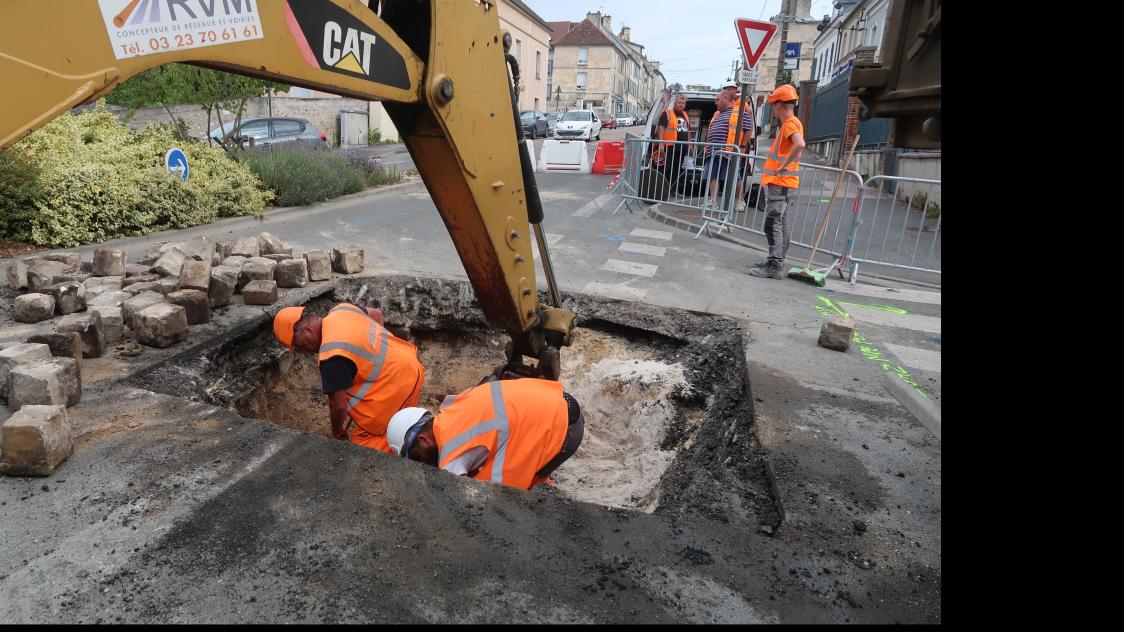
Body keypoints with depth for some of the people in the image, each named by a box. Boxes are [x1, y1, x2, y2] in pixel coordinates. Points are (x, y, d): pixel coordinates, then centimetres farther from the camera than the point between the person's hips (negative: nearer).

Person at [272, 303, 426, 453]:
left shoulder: (331, 355, -25)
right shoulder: (341, 309, 0)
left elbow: (338, 405, -20)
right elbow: (377, 315, 19)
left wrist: (337, 433, 2)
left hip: (396, 388, -10)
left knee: (366, 447, 2)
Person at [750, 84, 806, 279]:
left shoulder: (790, 123, -13)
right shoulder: (791, 123, 18)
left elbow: (800, 144, -31)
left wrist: (784, 165, -25)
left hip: (780, 183, -10)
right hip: (780, 182, 10)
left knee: (773, 223, -12)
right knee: (781, 224, 13)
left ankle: (775, 266, -12)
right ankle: (776, 262, 20)